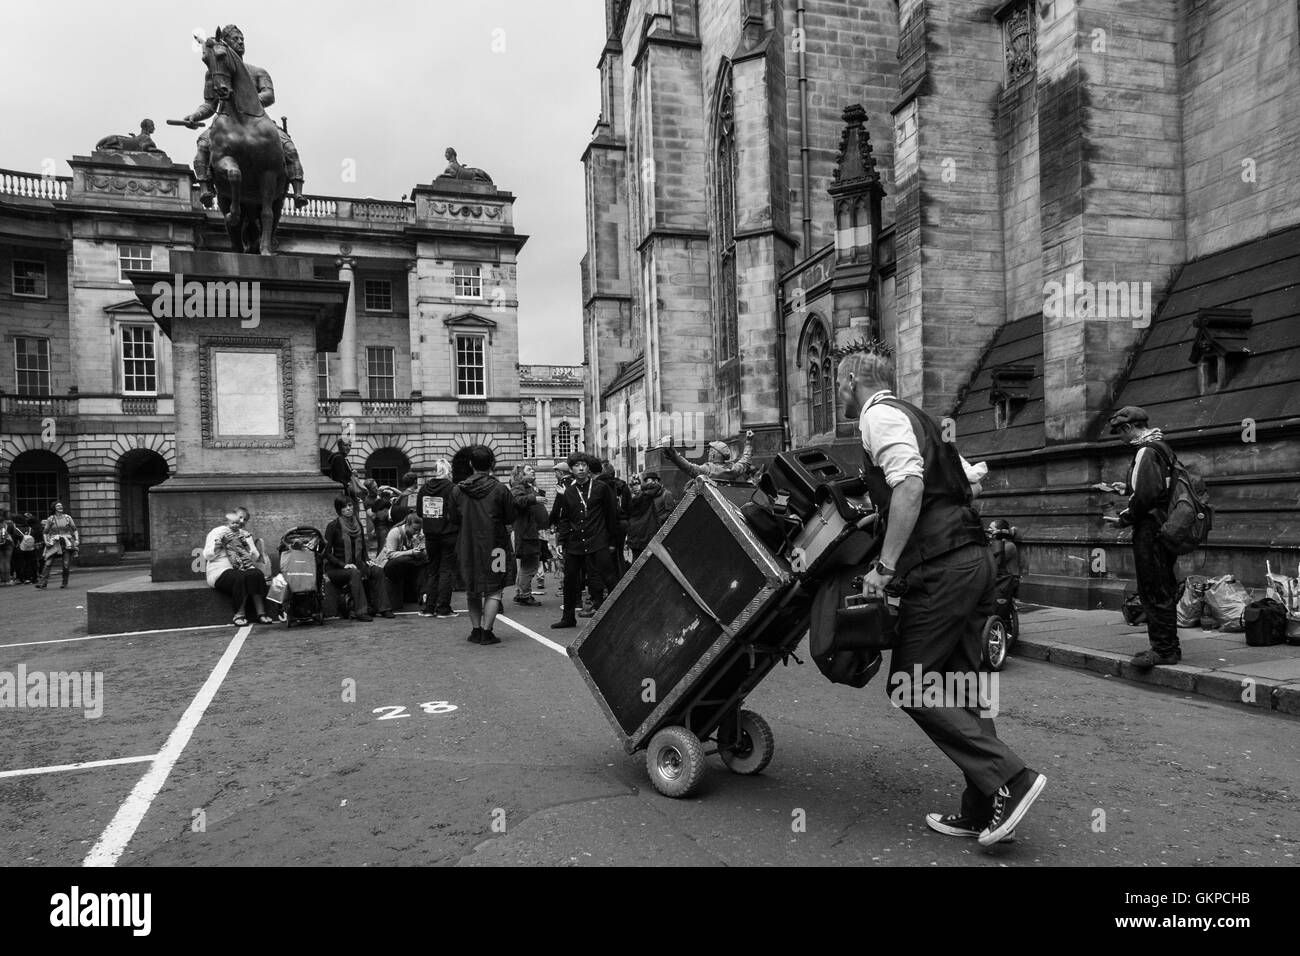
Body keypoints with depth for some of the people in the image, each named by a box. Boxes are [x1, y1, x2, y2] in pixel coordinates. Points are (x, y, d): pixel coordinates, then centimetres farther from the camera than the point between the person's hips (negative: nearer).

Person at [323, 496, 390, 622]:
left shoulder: (358, 525, 11)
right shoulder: (333, 526, -7)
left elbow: (363, 548, 21)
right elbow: (327, 553, -10)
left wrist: (367, 560, 1)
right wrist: (344, 565, -21)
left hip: (356, 565, 5)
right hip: (336, 569, -5)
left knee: (377, 572, -19)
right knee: (354, 573, -35)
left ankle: (383, 608, -18)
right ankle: (360, 612, -37)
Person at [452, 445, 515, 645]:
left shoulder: (458, 490, -1)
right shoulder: (500, 489, -10)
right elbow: (510, 521, -4)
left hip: (468, 546, 3)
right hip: (494, 545, -3)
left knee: (472, 590, 16)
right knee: (493, 590, 4)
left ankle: (476, 629, 17)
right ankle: (486, 632, -2)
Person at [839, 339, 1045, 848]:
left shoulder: (879, 414, -6)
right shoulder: (909, 414, 22)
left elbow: (910, 484, -21)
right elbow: (961, 478, 24)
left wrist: (885, 566, -20)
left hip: (941, 567, -10)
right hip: (973, 557, 10)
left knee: (910, 684, -2)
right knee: (959, 685, 12)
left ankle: (1010, 779, -3)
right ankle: (983, 809, 17)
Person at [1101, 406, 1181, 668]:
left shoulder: (1146, 451, -16)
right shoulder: (1162, 446, 15)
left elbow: (1145, 496, -24)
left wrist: (1123, 519, -12)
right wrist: (1127, 488, 20)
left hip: (1150, 531, -10)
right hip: (1165, 527, 10)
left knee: (1155, 594, -4)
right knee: (1163, 592, 15)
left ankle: (1164, 650, 0)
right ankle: (1166, 647, 22)